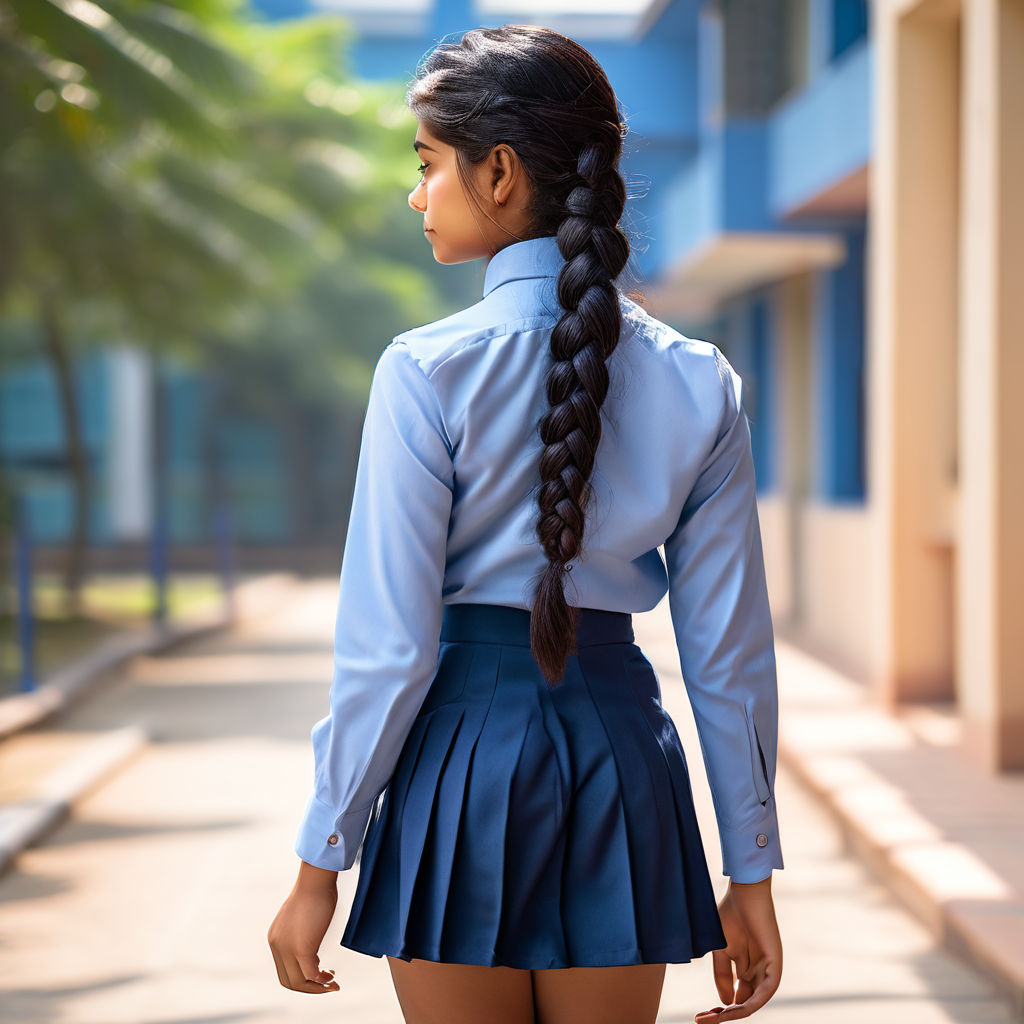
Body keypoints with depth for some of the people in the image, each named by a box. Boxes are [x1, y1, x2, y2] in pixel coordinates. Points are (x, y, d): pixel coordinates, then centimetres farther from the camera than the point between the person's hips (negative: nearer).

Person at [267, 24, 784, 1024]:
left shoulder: (427, 372, -10)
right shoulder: (698, 380, 1)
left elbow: (388, 646, -11)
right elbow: (727, 648, 3)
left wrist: (321, 864, -2)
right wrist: (749, 871, 10)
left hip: (465, 750, -3)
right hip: (622, 751, 4)